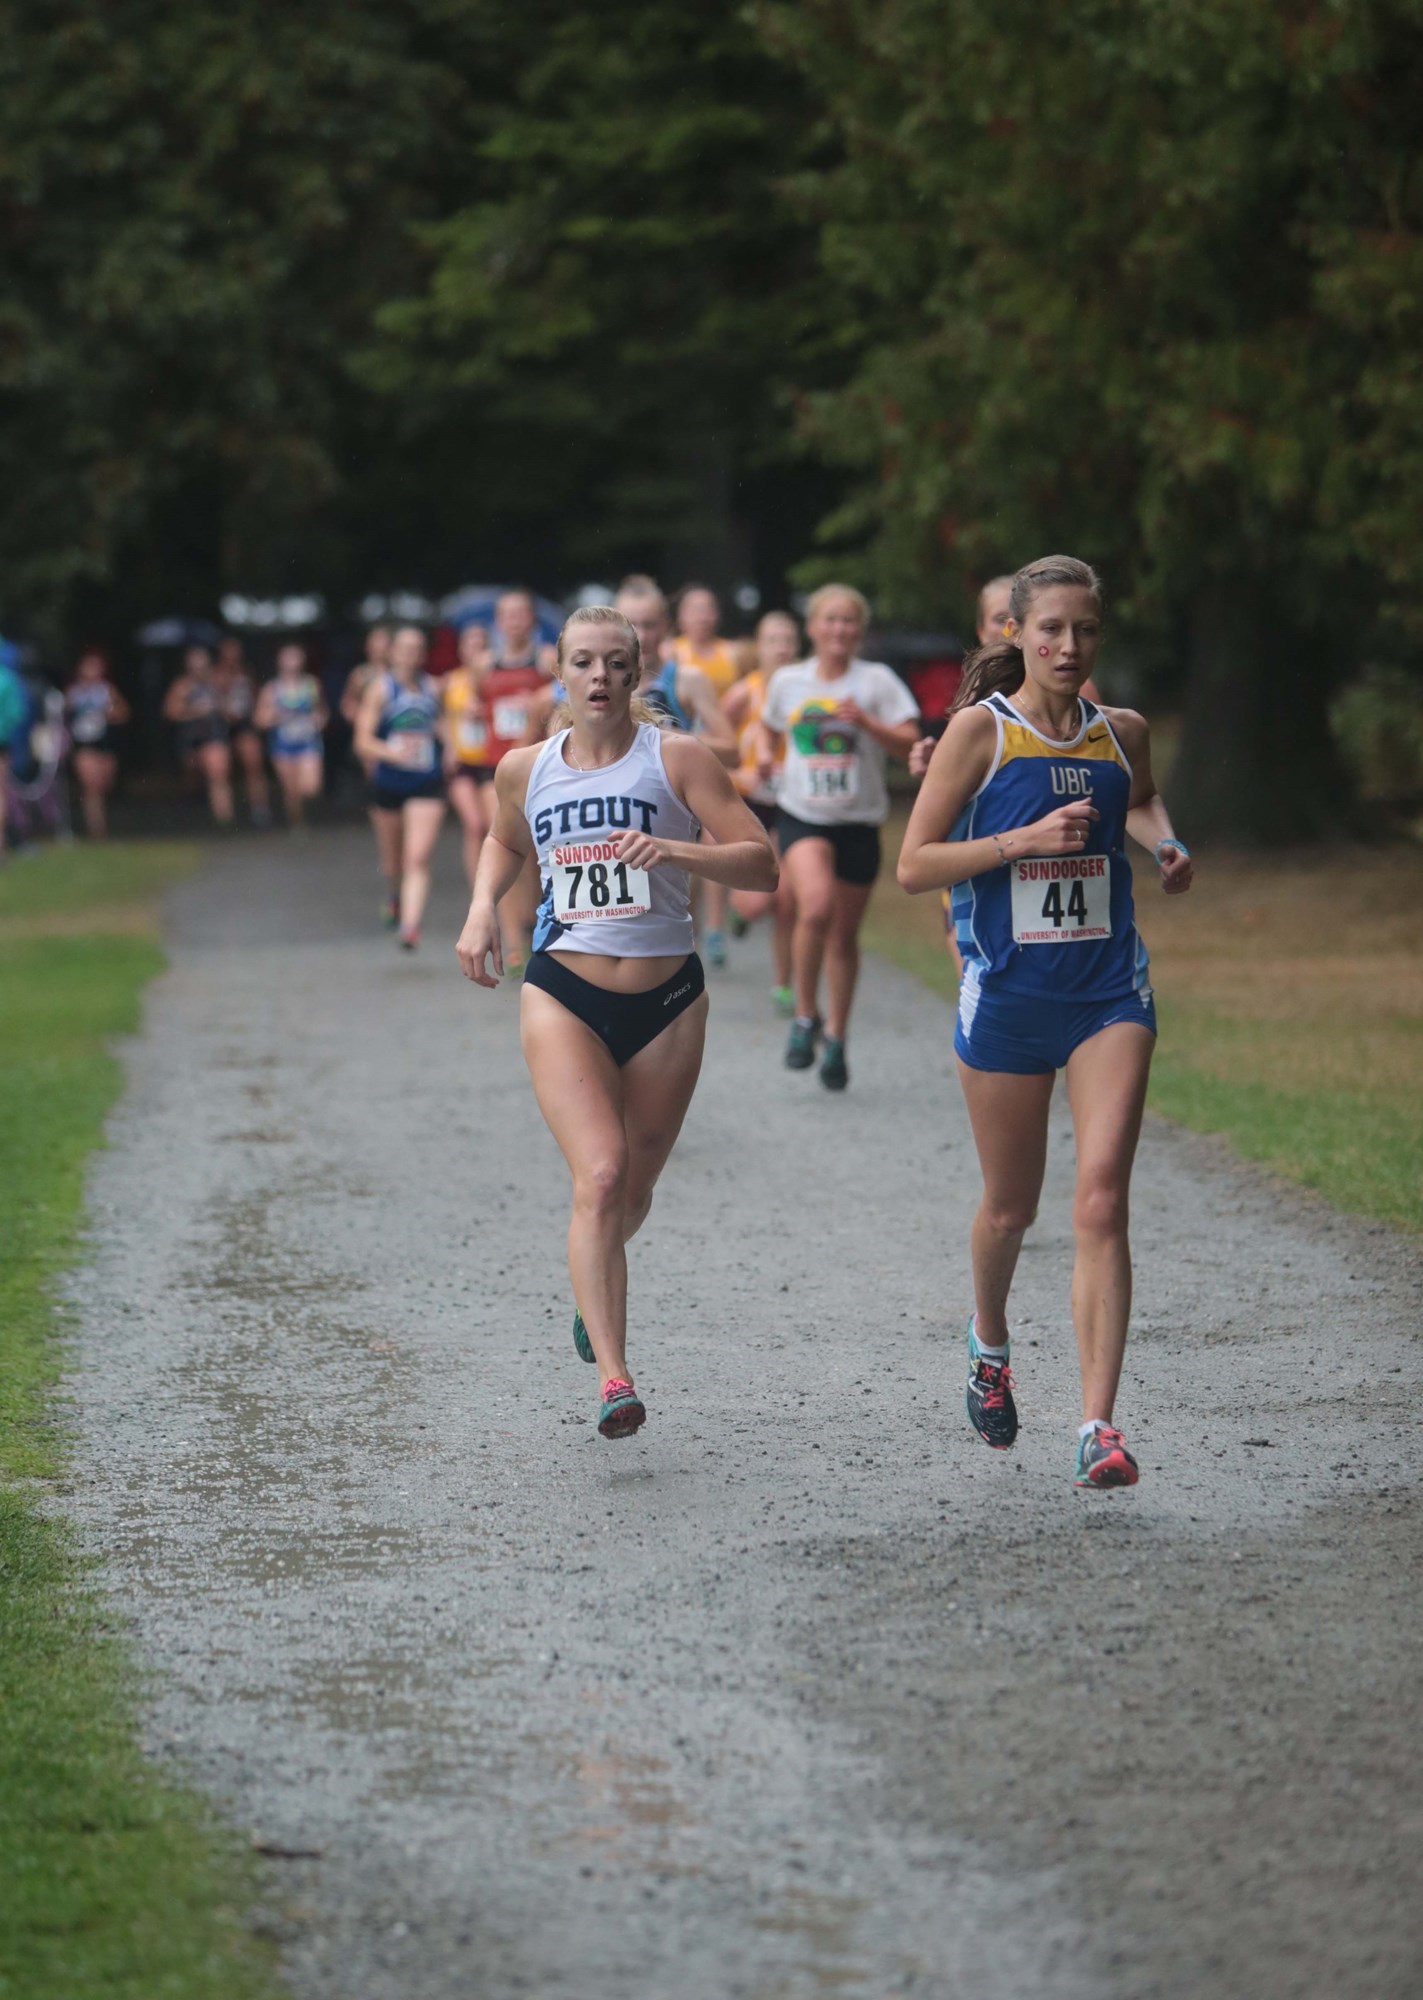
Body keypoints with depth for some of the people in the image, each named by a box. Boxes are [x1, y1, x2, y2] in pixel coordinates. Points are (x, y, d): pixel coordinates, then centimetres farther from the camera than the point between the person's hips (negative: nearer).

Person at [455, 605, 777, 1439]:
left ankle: (596, 1292, 47)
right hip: (564, 994, 0)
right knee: (600, 1175, -20)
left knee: (634, 1194, 12)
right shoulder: (525, 770, 6)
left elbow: (762, 863, -9)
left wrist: (675, 850, -25)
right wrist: (483, 906, 9)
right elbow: (504, 843, 28)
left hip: (667, 1000, 0)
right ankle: (614, 1377, -23)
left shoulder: (678, 759, -3)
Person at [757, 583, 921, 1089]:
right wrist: (764, 753, 2)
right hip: (802, 816, 0)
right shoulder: (787, 681, 6)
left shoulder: (876, 681, -2)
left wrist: (865, 720, -22)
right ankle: (806, 1017, -9)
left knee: (844, 935, 8)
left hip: (858, 820, 0)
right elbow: (769, 727, 24)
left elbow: (909, 743, -8)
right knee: (816, 906, -27)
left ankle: (837, 1040, 25)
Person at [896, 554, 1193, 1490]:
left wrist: (1164, 842, 8)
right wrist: (1028, 838, -18)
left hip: (1109, 990, 1)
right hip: (1006, 992, -1)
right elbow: (915, 864, -7)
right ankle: (990, 1339, 46)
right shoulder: (981, 729, -5)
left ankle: (1100, 1424, -14)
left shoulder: (1122, 733, 6)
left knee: (1102, 1199, -13)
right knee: (1012, 1206, 13)